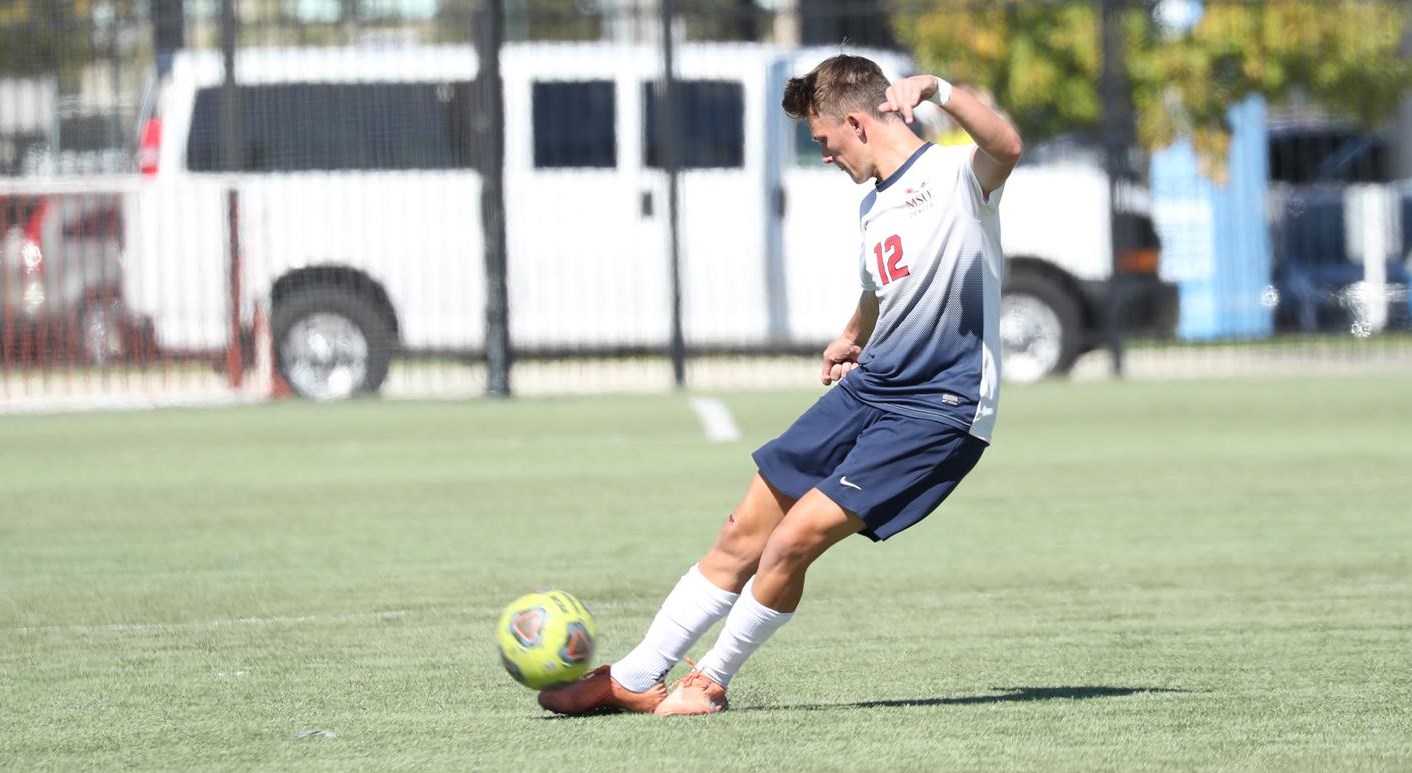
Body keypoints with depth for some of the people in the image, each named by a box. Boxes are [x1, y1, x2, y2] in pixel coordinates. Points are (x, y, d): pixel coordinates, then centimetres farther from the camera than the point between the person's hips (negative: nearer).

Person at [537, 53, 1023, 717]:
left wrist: (936, 90, -45)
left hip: (936, 412, -9)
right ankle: (632, 680, 17)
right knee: (743, 537, 7)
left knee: (795, 540, -15)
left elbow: (1006, 146, -37)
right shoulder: (874, 207, 14)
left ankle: (710, 681, 6)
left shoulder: (956, 176, -13)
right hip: (868, 389, 9)